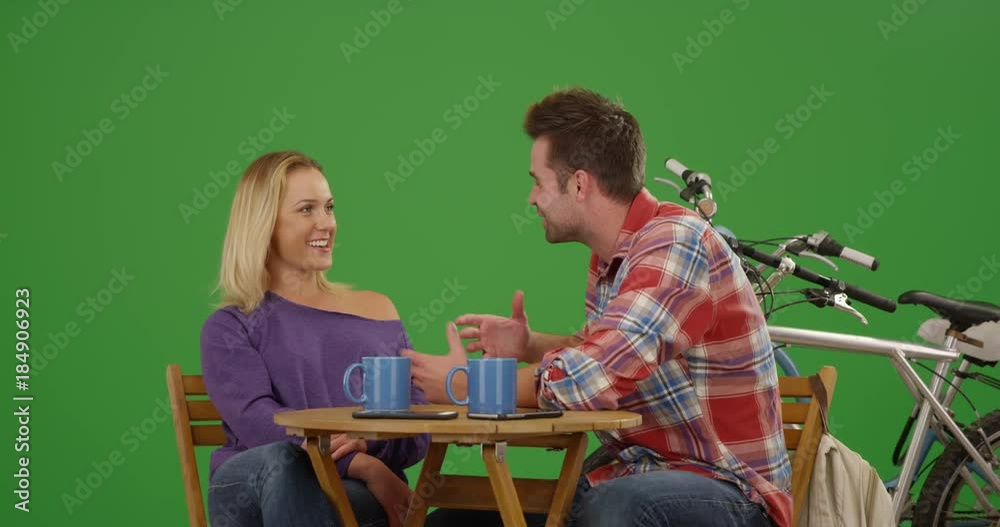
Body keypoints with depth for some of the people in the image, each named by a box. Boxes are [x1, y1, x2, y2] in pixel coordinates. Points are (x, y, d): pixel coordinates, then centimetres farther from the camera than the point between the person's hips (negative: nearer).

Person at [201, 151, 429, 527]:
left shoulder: (375, 310, 21)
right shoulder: (229, 328, 12)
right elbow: (255, 421, -8)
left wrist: (368, 443, -13)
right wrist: (367, 467, -20)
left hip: (359, 495, 1)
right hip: (249, 495, -1)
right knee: (280, 460, -38)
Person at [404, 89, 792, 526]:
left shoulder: (677, 244, -19)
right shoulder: (609, 257, 8)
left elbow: (587, 380, -28)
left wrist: (464, 384, -12)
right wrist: (531, 347, 7)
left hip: (724, 490, -8)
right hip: (630, 481, 8)